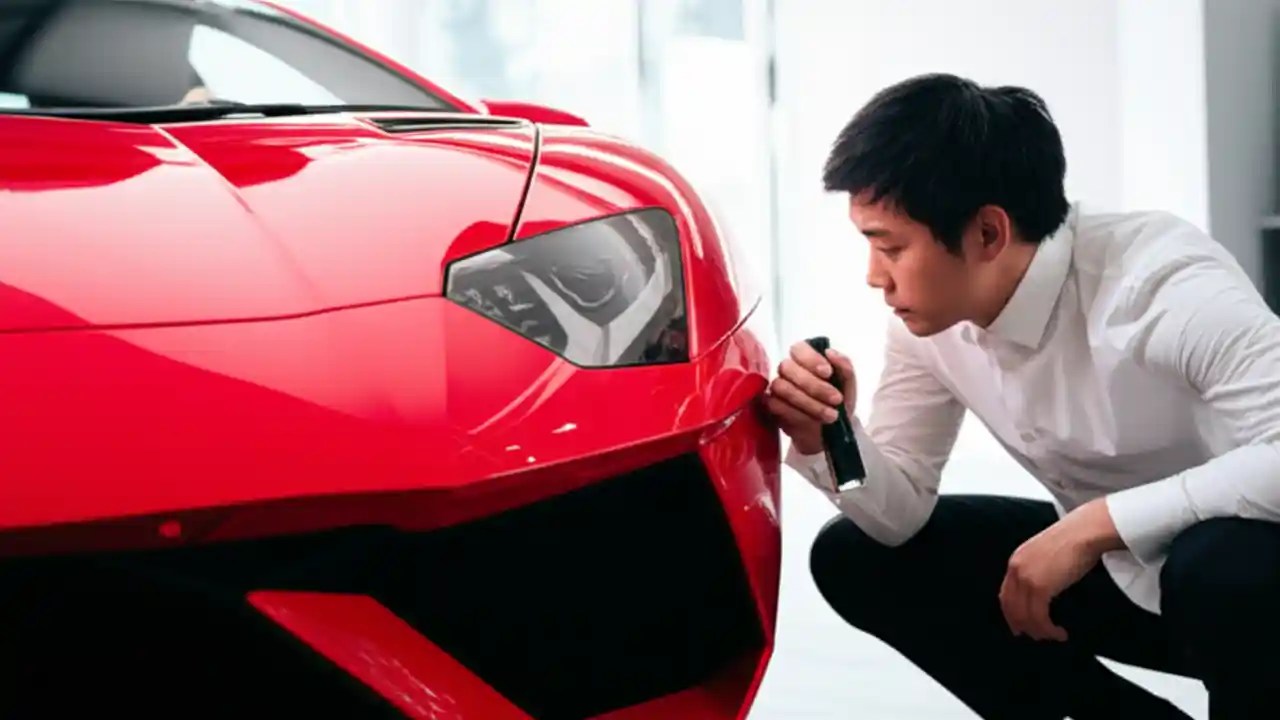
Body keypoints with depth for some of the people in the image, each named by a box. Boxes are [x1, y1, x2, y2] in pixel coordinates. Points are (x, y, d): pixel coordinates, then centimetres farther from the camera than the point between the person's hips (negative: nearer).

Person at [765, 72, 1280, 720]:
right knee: (854, 556, -2)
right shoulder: (929, 320, -9)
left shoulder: (1163, 284, -31)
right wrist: (829, 441, -21)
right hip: (1109, 561, 7)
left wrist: (1098, 520, -37)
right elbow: (901, 514, -1)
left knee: (1224, 563, -40)